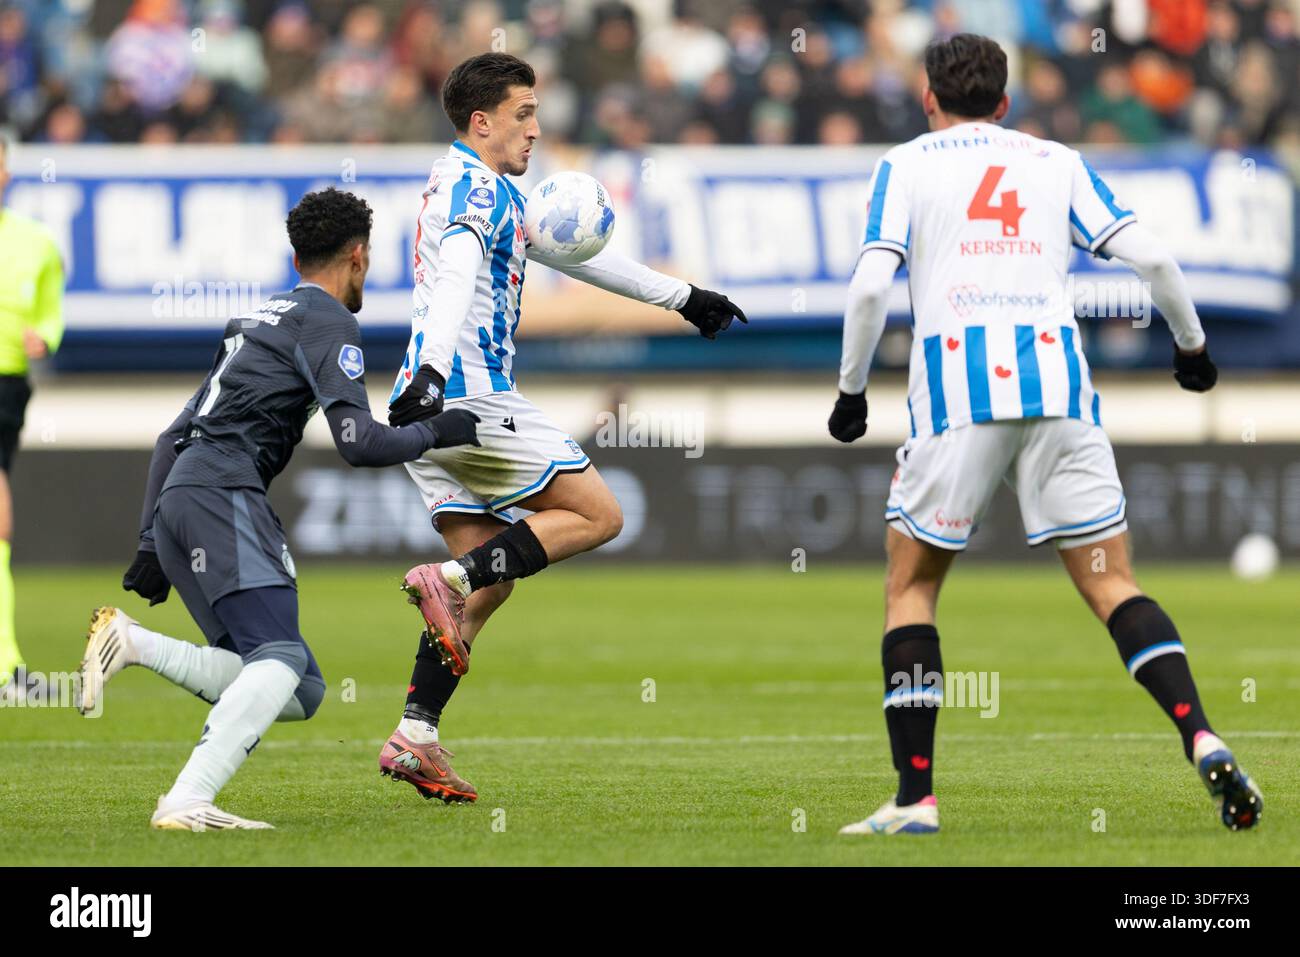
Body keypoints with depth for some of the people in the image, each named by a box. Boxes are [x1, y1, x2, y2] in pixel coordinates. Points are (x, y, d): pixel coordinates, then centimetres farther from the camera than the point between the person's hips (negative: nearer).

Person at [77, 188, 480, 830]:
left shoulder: (258, 318, 28)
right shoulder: (328, 321, 2)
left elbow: (172, 438, 28)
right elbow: (358, 443, -8)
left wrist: (151, 544, 28)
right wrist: (434, 433, 9)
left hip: (175, 499, 9)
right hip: (223, 493, -9)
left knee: (301, 695, 3)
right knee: (280, 661, -22)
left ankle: (132, 643, -6)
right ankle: (187, 802, -38)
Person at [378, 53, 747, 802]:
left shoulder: (496, 194, 25)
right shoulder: (474, 185, -7)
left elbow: (575, 253, 36)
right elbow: (456, 275, -25)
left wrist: (682, 297, 42)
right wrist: (432, 372, -41)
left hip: (438, 404, 10)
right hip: (471, 394, -10)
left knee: (491, 580, 8)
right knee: (599, 514, -3)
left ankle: (415, 736, -1)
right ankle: (450, 577, -18)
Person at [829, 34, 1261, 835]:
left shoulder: (906, 166, 13)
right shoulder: (1057, 162, 19)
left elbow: (870, 287, -1)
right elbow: (1150, 256, 9)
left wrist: (851, 388, 10)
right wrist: (1192, 346, 24)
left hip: (958, 391, -2)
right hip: (1058, 382, 2)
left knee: (910, 587, 11)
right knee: (1112, 584, 5)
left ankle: (915, 798, 3)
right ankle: (1202, 736, -17)